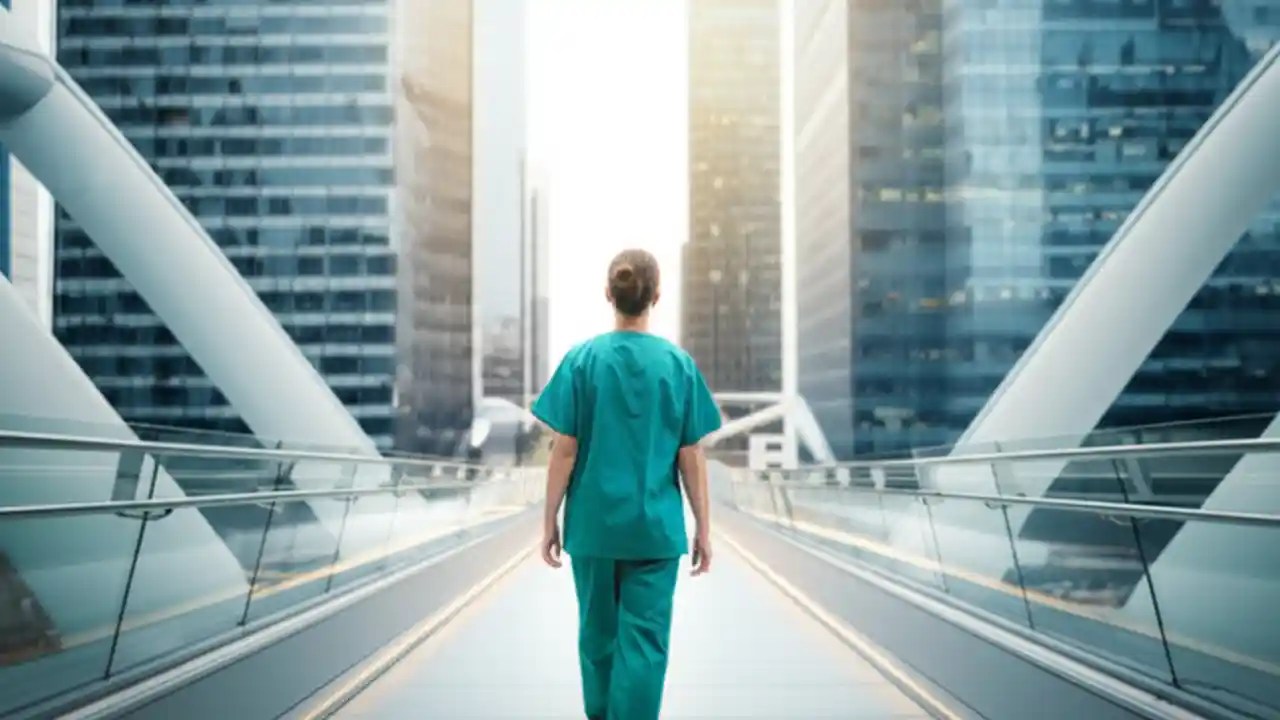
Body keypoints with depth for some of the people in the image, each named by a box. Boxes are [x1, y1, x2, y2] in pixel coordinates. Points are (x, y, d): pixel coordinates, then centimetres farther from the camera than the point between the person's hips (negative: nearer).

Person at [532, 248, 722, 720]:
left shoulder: (581, 359, -5)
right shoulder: (679, 364, -3)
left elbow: (564, 452, -5)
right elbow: (691, 458, -2)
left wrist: (550, 521, 4)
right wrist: (703, 529, 6)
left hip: (593, 523, 1)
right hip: (655, 527, -1)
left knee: (598, 633, 18)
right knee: (644, 643, 1)